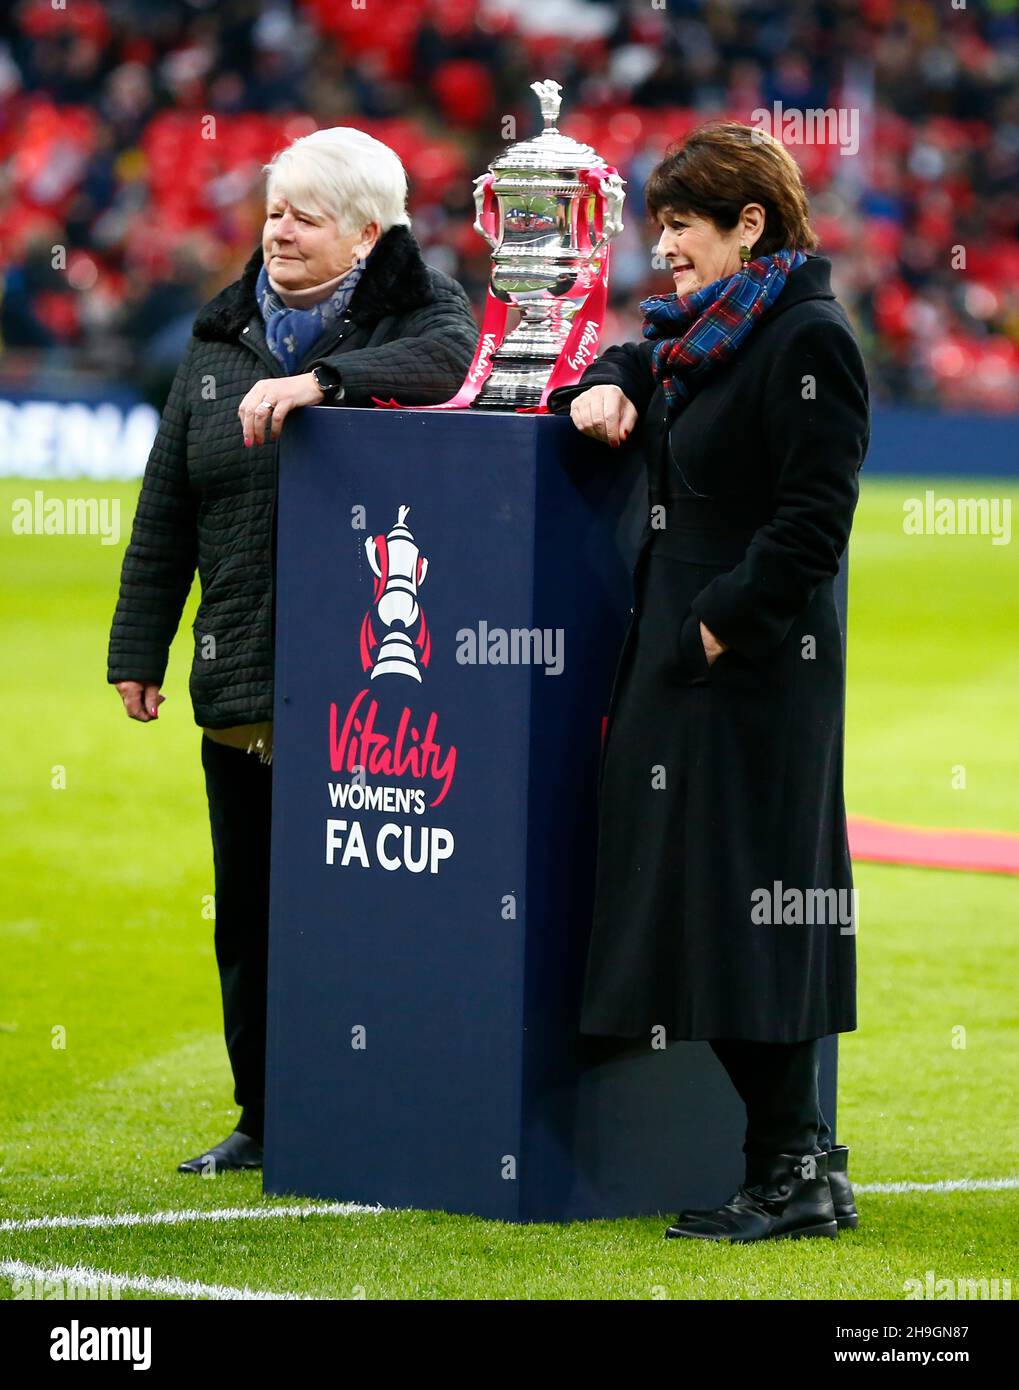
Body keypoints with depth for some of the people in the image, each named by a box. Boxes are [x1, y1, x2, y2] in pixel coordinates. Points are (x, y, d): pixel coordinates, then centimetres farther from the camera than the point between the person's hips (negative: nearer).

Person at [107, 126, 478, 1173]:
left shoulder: (415, 311, 2)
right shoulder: (220, 340, 16)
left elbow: (448, 359, -24)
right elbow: (166, 508, 18)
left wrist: (320, 381, -33)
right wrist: (138, 646, 15)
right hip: (241, 682, 5)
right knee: (250, 909, 8)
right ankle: (266, 1117, 17)